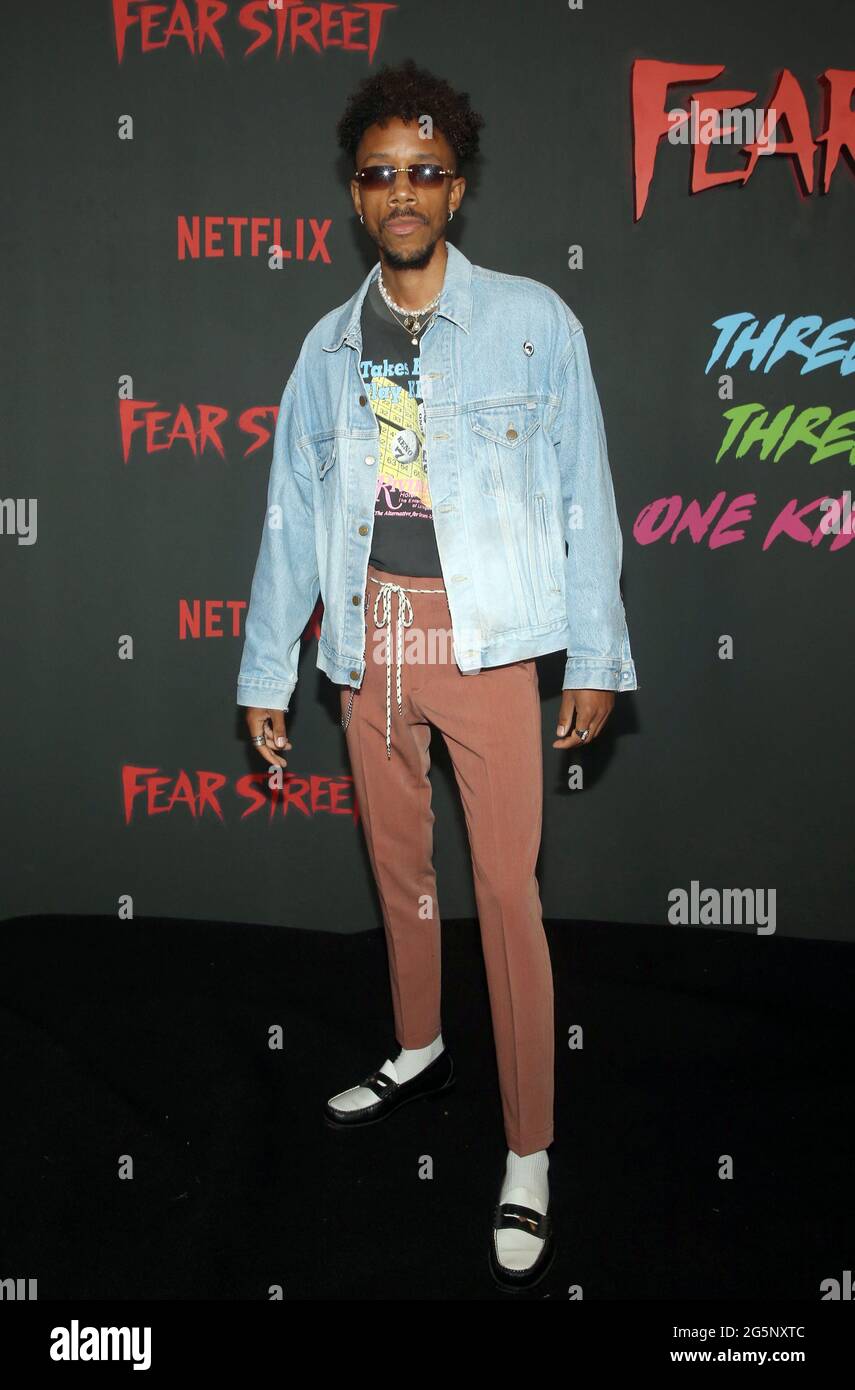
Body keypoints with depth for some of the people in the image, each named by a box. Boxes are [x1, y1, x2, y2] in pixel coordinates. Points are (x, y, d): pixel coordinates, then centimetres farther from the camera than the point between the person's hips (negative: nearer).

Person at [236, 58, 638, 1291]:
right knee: (397, 863, 17)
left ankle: (529, 1159, 7)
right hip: (369, 636, 4)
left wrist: (597, 657, -5)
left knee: (507, 888, -4)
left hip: (484, 637, -4)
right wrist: (265, 672, 9)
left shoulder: (532, 321, -1)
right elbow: (293, 514, 10)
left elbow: (583, 496, -2)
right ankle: (419, 1050, 40)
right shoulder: (331, 344, 9)